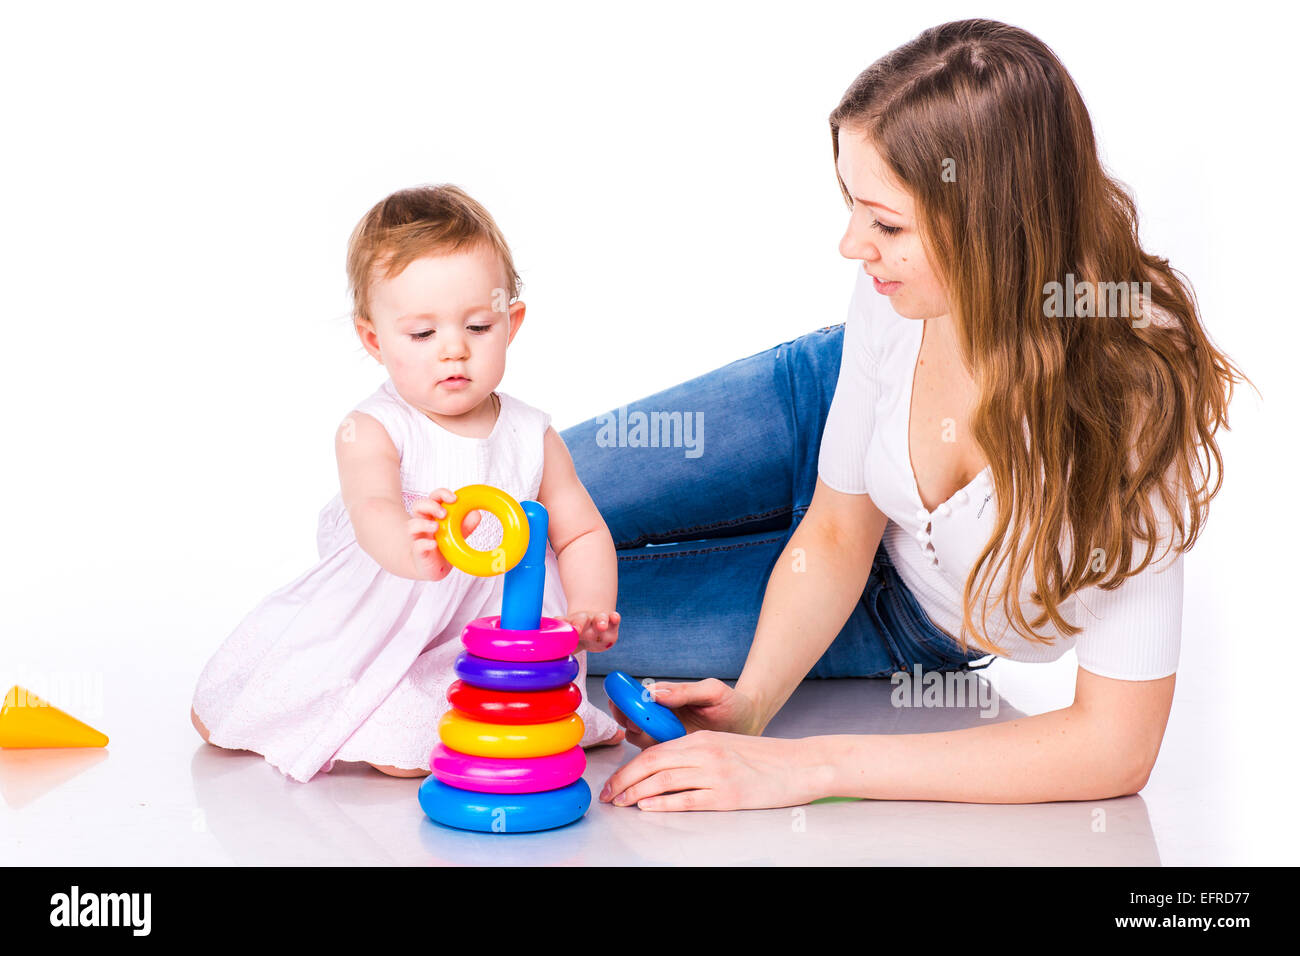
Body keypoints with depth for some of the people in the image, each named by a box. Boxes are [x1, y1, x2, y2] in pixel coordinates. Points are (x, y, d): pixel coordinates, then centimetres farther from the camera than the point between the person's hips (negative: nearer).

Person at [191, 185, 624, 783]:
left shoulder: (532, 437, -5)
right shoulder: (371, 432, -17)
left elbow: (582, 532, 4)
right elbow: (372, 511, -37)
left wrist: (588, 610, -17)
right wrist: (416, 551, -62)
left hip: (491, 635, 0)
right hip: (374, 621, 1)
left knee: (402, 752, -27)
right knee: (216, 719, 8)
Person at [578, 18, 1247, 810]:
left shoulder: (1133, 399, -41)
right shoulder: (899, 290, -29)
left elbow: (1117, 747, -35)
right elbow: (836, 532, -13)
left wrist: (812, 766, -38)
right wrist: (751, 700, -29)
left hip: (908, 616, -2)